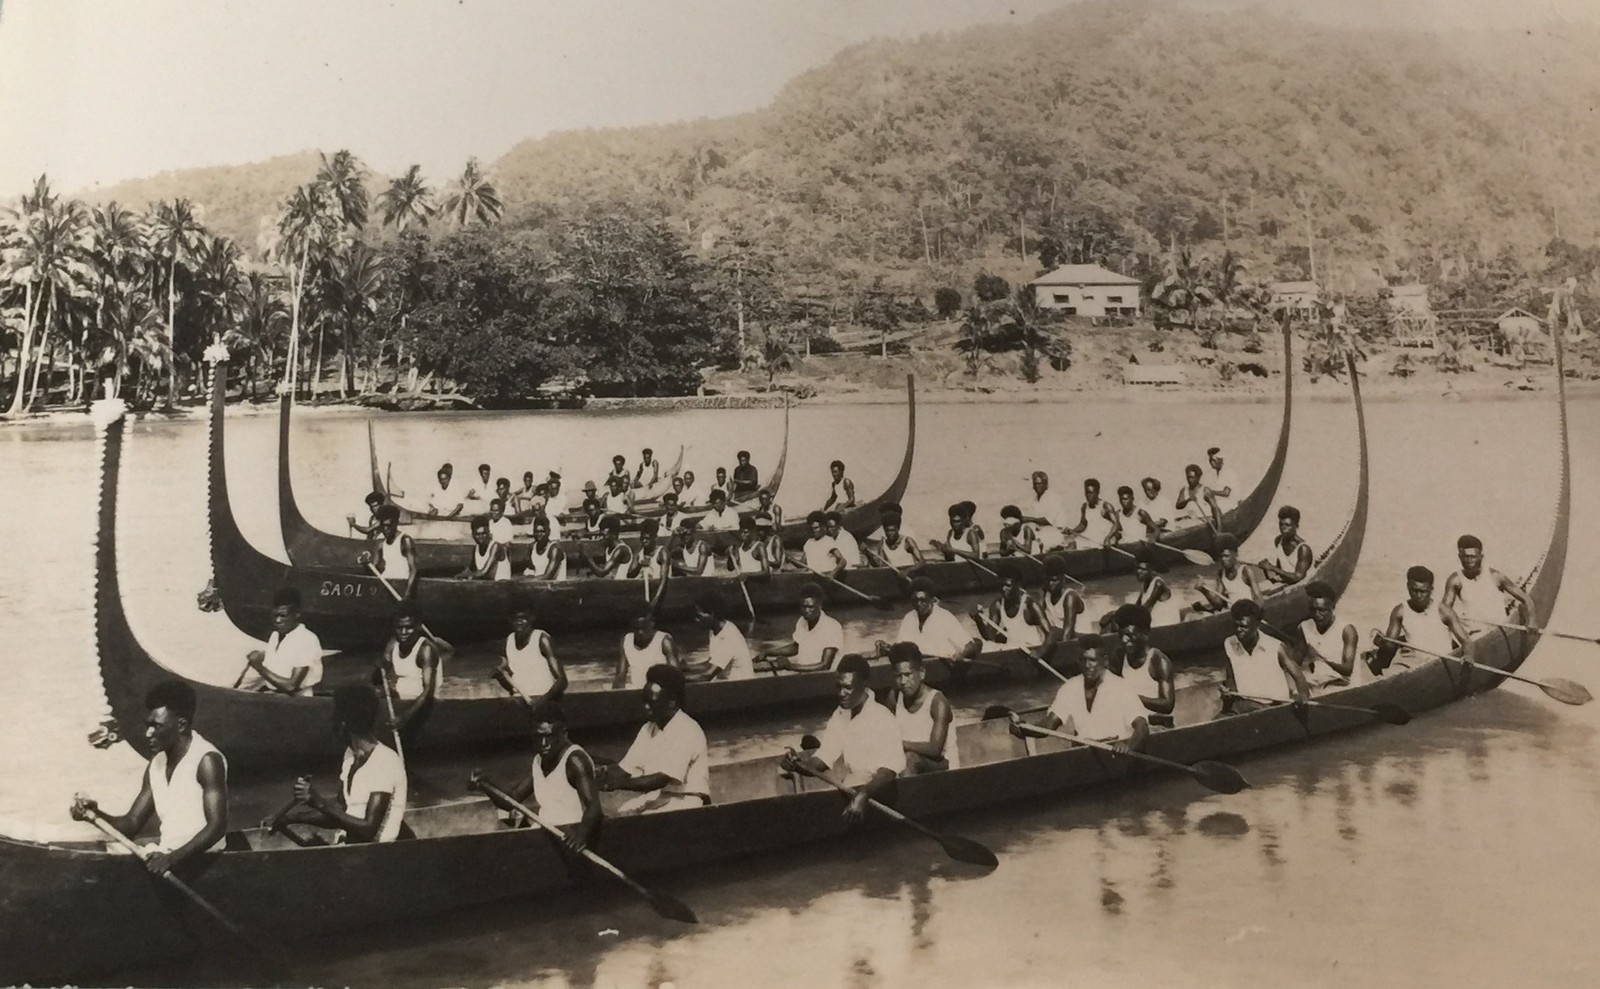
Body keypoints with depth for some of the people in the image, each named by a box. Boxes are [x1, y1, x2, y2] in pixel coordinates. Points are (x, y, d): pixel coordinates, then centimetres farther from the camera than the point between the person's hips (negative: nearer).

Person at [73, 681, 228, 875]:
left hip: (202, 862, -8)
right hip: (165, 858, 8)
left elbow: (217, 827, -21)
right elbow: (132, 823, 12)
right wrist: (95, 814, -5)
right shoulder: (156, 765, 11)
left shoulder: (206, 761, -14)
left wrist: (173, 859, -31)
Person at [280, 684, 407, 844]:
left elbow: (369, 830, -22)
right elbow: (341, 810, 11)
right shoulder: (351, 755, 8)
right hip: (348, 844, 8)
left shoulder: (384, 763, -19)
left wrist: (321, 802, -21)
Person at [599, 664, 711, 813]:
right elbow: (625, 769, 6)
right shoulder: (649, 729, 9)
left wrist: (617, 784, -30)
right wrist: (600, 776, -14)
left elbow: (662, 779, -25)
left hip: (684, 800, -7)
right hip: (656, 797, 7)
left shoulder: (686, 731, -17)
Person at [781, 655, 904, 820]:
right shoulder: (840, 715, 6)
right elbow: (823, 758, 5)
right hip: (850, 791, 7)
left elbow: (890, 769, -27)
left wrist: (863, 795, -43)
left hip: (877, 794, -7)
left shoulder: (882, 719, -17)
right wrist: (798, 764, -16)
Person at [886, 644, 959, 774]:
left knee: (911, 758, -35)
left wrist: (899, 743, -32)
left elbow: (935, 750, -23)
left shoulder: (937, 702, -14)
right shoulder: (896, 698, 3)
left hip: (944, 766, -5)